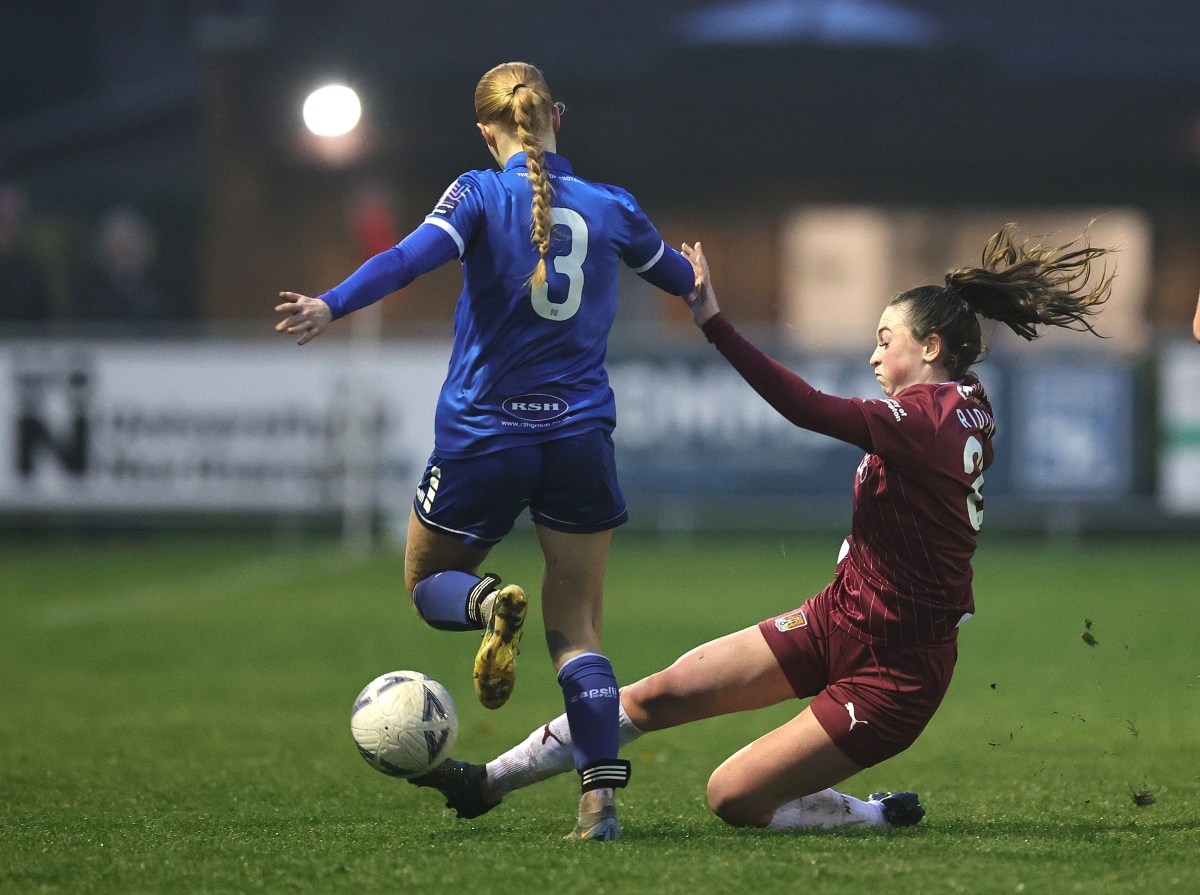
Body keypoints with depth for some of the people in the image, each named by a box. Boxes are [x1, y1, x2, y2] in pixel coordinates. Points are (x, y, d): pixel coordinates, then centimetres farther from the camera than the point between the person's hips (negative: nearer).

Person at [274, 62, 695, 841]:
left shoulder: (481, 195, -4)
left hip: (482, 436, -3)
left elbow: (414, 256, -24)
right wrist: (698, 288, 52)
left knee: (429, 584, 20)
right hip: (580, 439, 3)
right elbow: (679, 277, 28)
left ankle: (491, 604, -17)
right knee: (577, 630, 7)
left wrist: (333, 306, -36)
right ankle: (601, 797, -11)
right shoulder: (612, 208, 8)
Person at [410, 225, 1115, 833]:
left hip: (892, 670, -9)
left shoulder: (927, 418, -22)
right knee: (661, 695, 0)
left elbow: (808, 408, -34)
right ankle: (487, 783, 3)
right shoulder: (969, 410, 5)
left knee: (733, 798, -6)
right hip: (838, 621, 9)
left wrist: (713, 321, -37)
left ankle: (885, 815, 13)